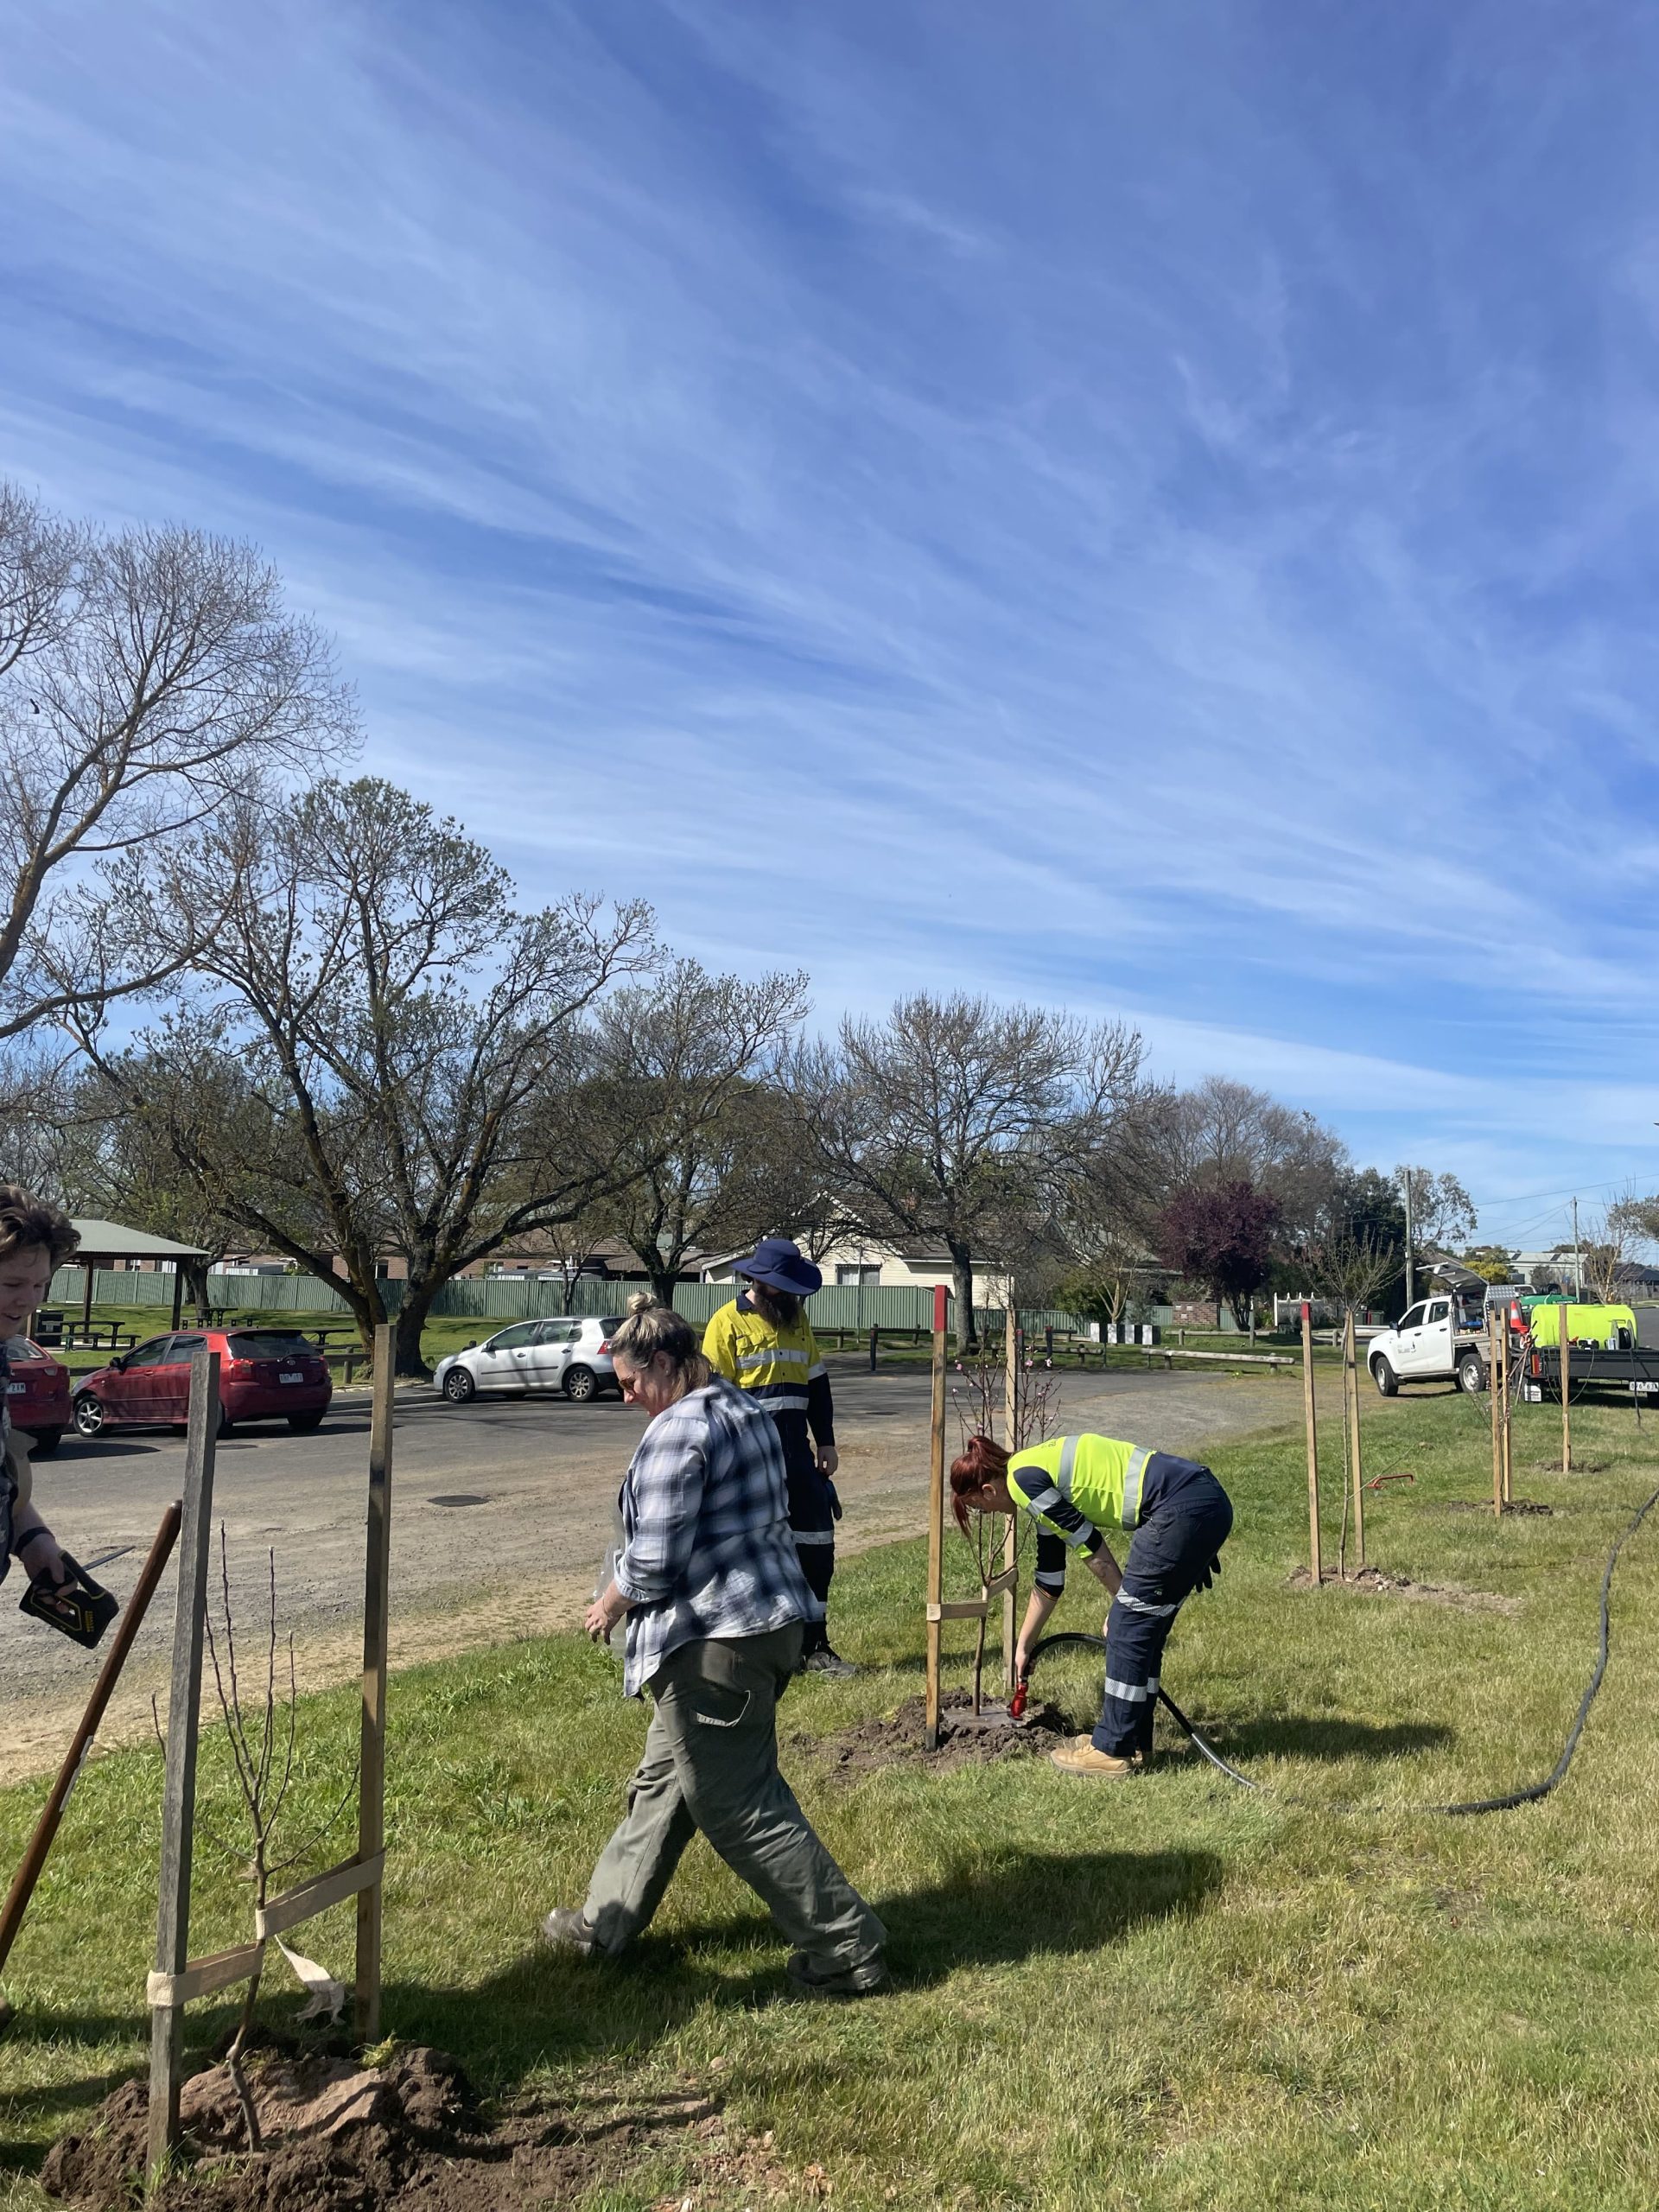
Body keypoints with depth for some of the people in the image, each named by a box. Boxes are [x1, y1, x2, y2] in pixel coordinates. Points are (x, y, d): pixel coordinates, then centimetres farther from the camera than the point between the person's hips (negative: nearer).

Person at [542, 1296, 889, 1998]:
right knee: (664, 1779, 22)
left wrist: (611, 1603, -1)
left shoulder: (677, 1431, -20)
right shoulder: (750, 1413, 10)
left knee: (740, 1808, 3)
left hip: (714, 1639, -10)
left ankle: (846, 1953, 11)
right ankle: (606, 1922, 36)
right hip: (774, 1618, 11)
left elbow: (653, 1561, -21)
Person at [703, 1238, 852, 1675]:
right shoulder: (727, 1323, -8)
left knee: (816, 1545, 8)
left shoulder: (796, 1318, 11)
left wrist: (826, 1442, 13)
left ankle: (813, 1645, 20)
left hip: (796, 1450, 6)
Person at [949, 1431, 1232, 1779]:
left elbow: (1090, 1546, -5)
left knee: (1128, 1627, 0)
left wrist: (1124, 1603, 9)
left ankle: (1112, 1752, 9)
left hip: (1184, 1508, -9)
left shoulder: (1023, 1478, -6)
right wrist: (1024, 1646, 38)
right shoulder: (1041, 1475, 22)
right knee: (1143, 1630, 16)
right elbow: (1049, 1580, 31)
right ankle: (1134, 1743, 26)